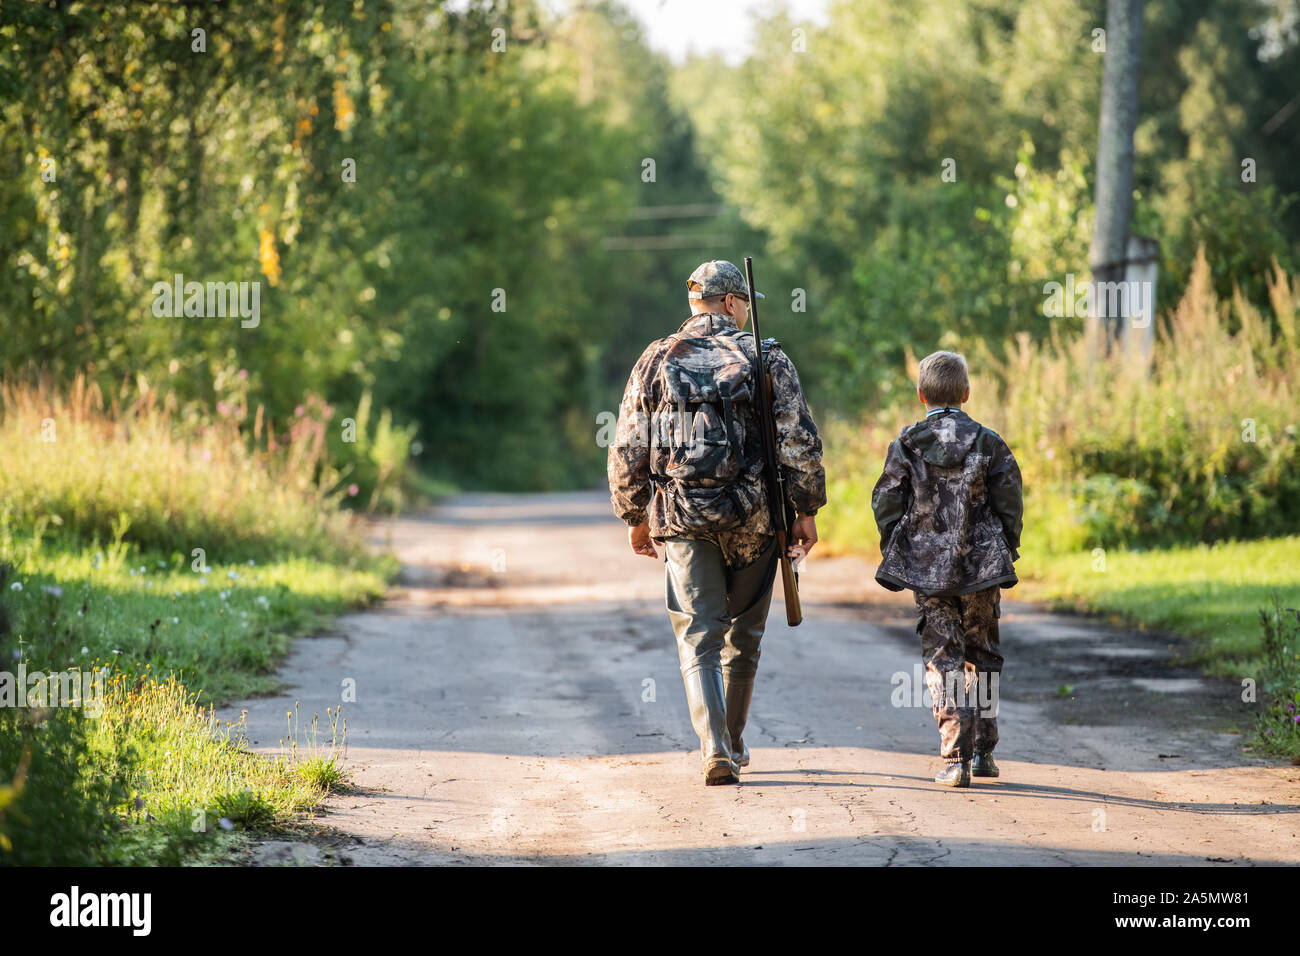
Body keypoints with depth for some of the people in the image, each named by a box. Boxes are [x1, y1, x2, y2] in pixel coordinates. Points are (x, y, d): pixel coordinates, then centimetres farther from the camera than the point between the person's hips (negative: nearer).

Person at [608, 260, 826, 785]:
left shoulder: (656, 360, 5)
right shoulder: (766, 358, -1)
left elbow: (627, 451, 6)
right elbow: (800, 441, -6)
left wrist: (635, 517, 16)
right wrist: (805, 510, 2)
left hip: (680, 518, 1)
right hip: (753, 517, -1)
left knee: (698, 638, 0)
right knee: (742, 634, 16)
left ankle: (715, 750, -16)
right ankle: (733, 744, 27)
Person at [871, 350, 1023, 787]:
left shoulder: (906, 445, -2)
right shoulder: (989, 443, -1)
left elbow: (886, 504, 0)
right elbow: (1008, 502, -1)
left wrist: (896, 554, 11)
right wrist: (1007, 552, 11)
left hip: (928, 569, -1)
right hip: (982, 567, 1)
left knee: (942, 657, 1)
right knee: (982, 655, 16)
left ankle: (955, 759, -8)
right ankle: (983, 750, 18)